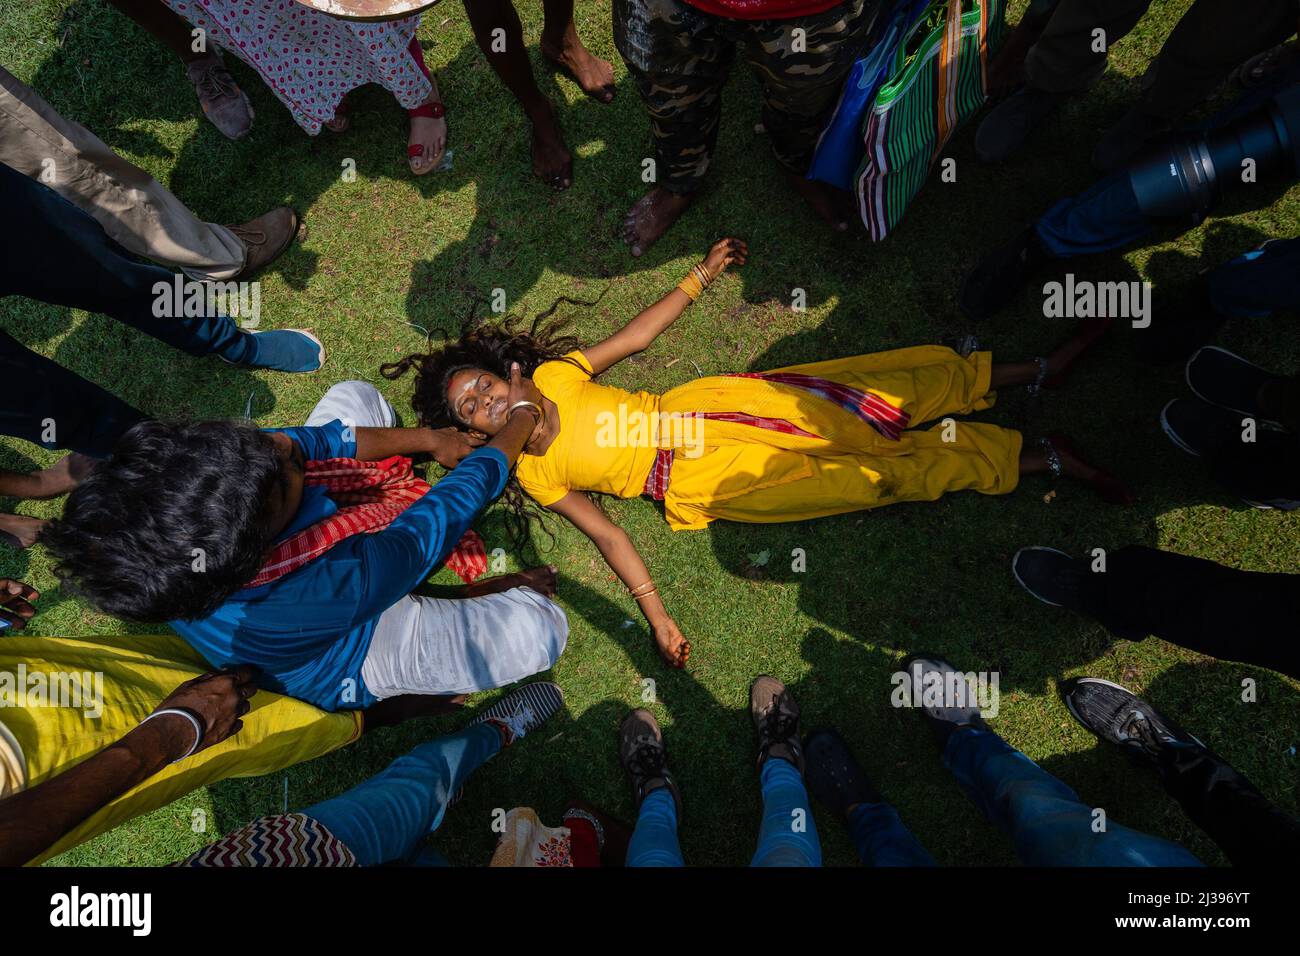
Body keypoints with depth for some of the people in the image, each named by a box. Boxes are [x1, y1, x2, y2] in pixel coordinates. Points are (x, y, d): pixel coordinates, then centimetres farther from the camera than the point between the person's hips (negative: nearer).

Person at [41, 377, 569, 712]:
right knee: (539, 629, -25)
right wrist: (522, 417, -24)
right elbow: (454, 507, -37)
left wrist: (428, 439, -13)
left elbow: (307, 441, -14)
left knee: (355, 396, 7)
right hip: (357, 659, -6)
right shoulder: (300, 604, -47)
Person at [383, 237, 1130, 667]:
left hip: (702, 406, 4)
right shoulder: (534, 475, -4)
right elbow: (606, 534, -6)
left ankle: (1037, 371, 13)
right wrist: (658, 617, -14)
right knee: (883, 475, -6)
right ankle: (1043, 457, 7)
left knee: (889, 388, -3)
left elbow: (635, 336, 12)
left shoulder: (553, 375, 4)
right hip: (705, 482, -3)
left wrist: (702, 275, 15)